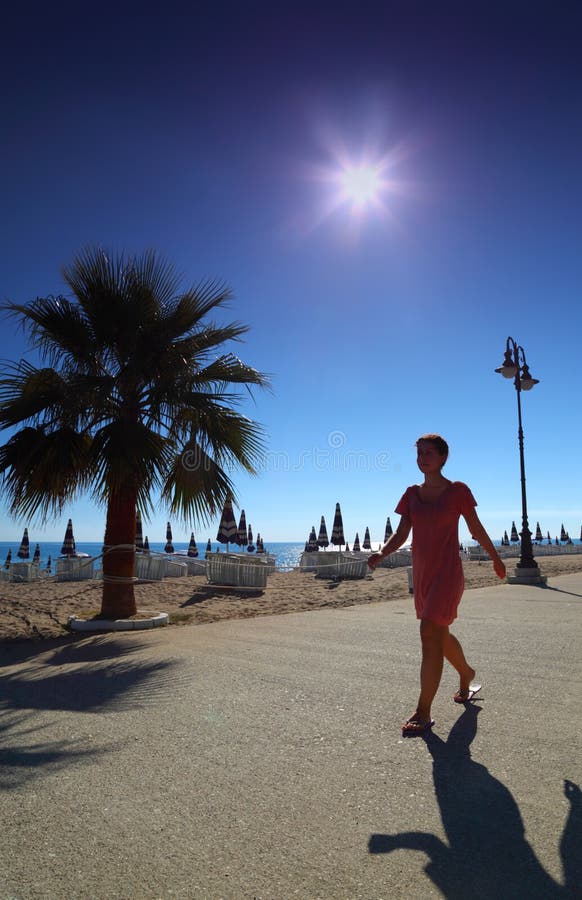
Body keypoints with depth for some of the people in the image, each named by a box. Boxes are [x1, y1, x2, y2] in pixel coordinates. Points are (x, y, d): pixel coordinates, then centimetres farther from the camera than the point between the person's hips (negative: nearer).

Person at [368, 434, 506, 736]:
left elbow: (477, 530, 5)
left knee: (430, 635, -13)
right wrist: (381, 553, -15)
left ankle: (423, 713, -3)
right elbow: (401, 534, 3)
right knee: (440, 635, 20)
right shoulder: (412, 494, 6)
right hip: (421, 574, 6)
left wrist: (496, 560, 15)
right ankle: (466, 674, 50)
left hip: (447, 573, -6)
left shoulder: (458, 491, -6)